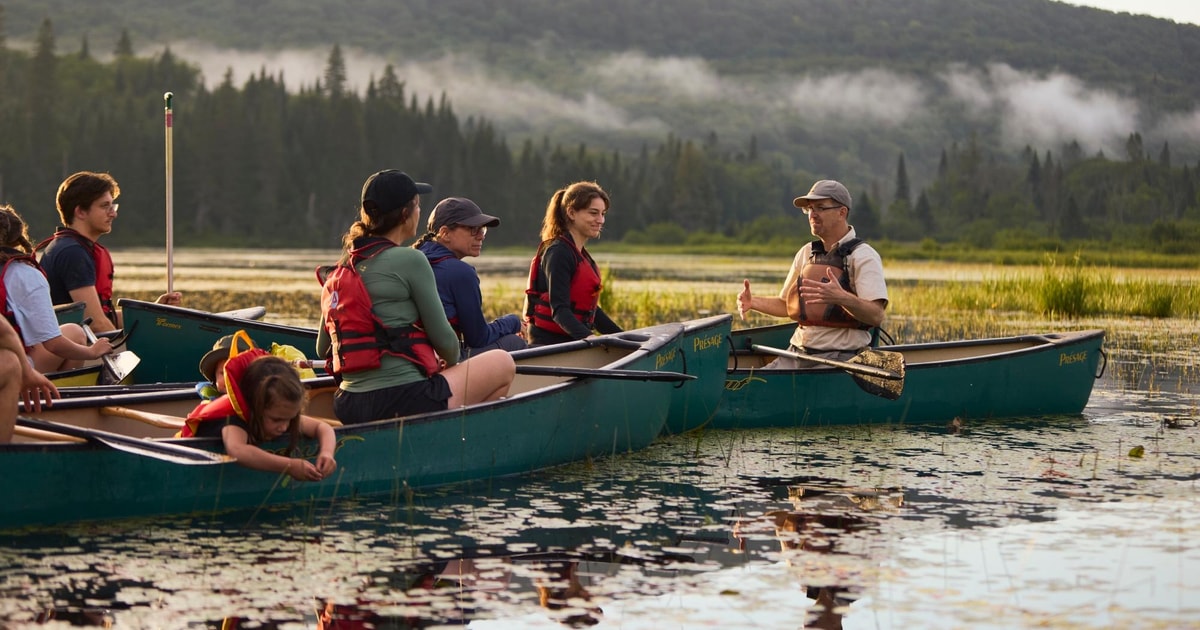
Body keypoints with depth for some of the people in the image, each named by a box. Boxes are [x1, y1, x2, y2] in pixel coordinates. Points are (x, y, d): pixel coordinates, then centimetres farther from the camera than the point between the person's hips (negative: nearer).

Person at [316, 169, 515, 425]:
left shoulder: (340, 269, 11)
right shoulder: (410, 260, -10)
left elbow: (323, 349, 15)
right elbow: (443, 339, -4)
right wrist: (452, 364, 17)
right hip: (403, 401, -9)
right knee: (502, 363, 13)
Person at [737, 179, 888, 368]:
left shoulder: (863, 256, -6)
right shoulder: (806, 253, 15)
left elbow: (876, 316, -18)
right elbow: (786, 305, 24)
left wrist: (842, 298, -35)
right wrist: (752, 302, 6)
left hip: (840, 356, -6)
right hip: (797, 353, 6)